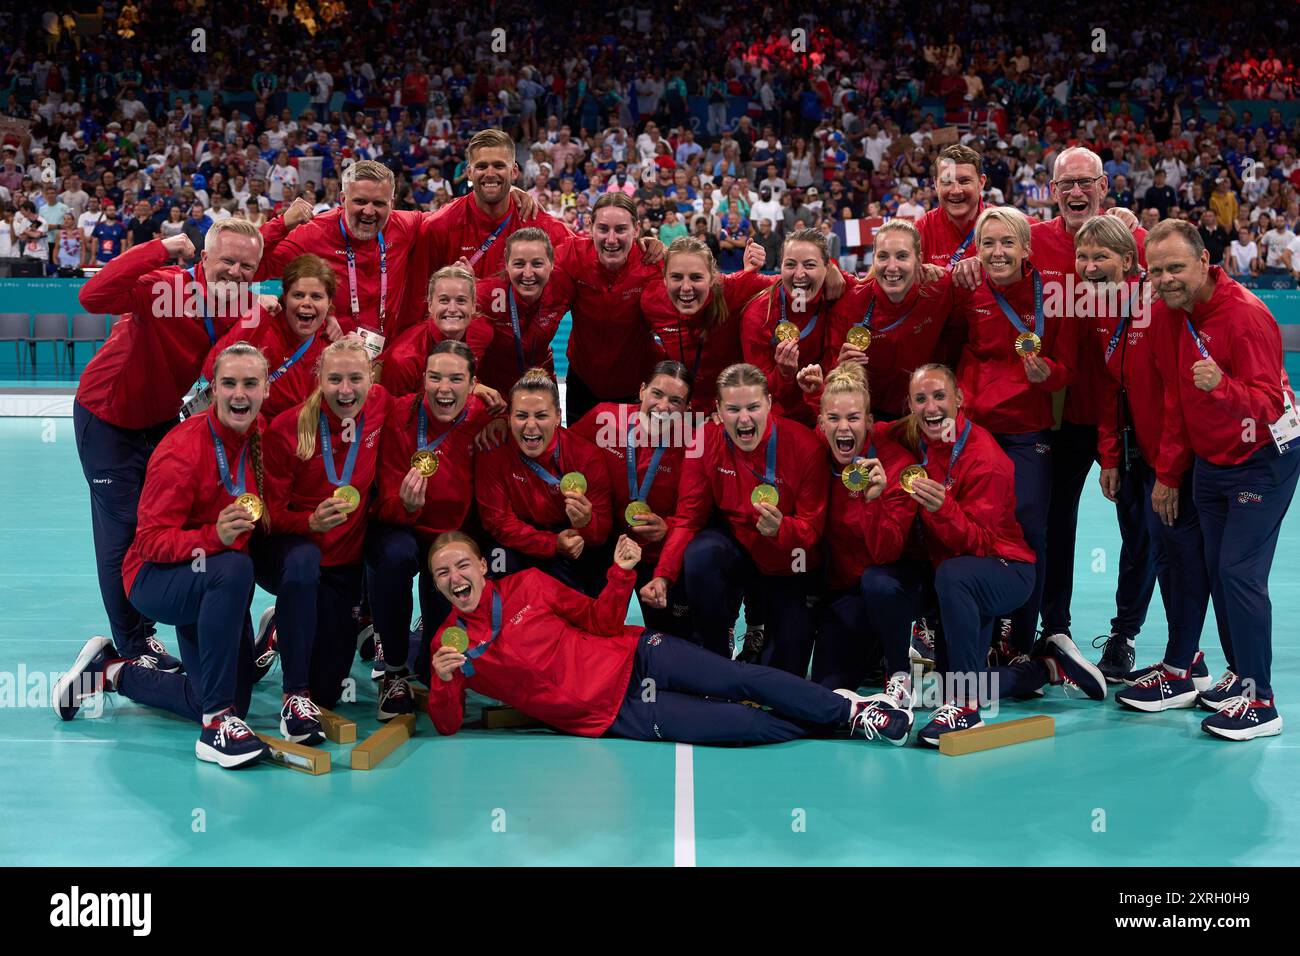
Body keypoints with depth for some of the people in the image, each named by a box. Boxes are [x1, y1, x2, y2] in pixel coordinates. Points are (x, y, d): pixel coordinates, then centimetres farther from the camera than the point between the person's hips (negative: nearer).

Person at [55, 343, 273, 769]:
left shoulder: (258, 436, -4)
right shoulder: (182, 450, -24)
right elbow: (152, 541, -24)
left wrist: (257, 520, -9)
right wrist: (213, 536, -40)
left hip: (212, 585, 8)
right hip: (156, 577, -7)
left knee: (233, 700, 8)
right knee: (232, 569, -41)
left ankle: (113, 670, 28)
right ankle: (215, 723, -34)